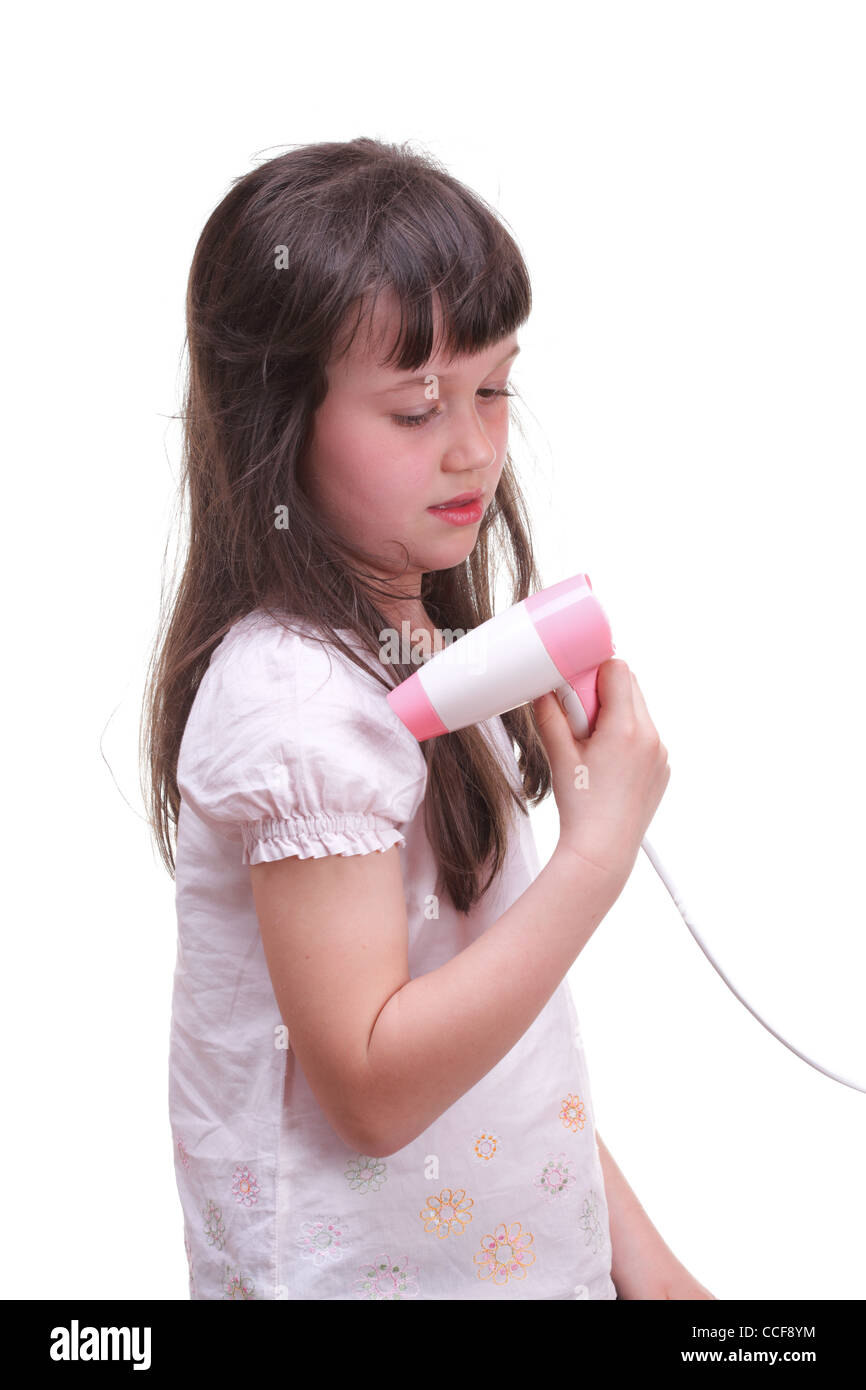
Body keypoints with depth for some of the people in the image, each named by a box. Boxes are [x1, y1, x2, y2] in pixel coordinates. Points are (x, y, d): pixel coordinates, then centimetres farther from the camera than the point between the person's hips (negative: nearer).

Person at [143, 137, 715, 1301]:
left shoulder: (419, 638, 2)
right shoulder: (300, 701, -24)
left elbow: (494, 1007, 8)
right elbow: (372, 1086, -25)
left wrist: (629, 1239, 8)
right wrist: (600, 852, -27)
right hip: (365, 1263, -7)